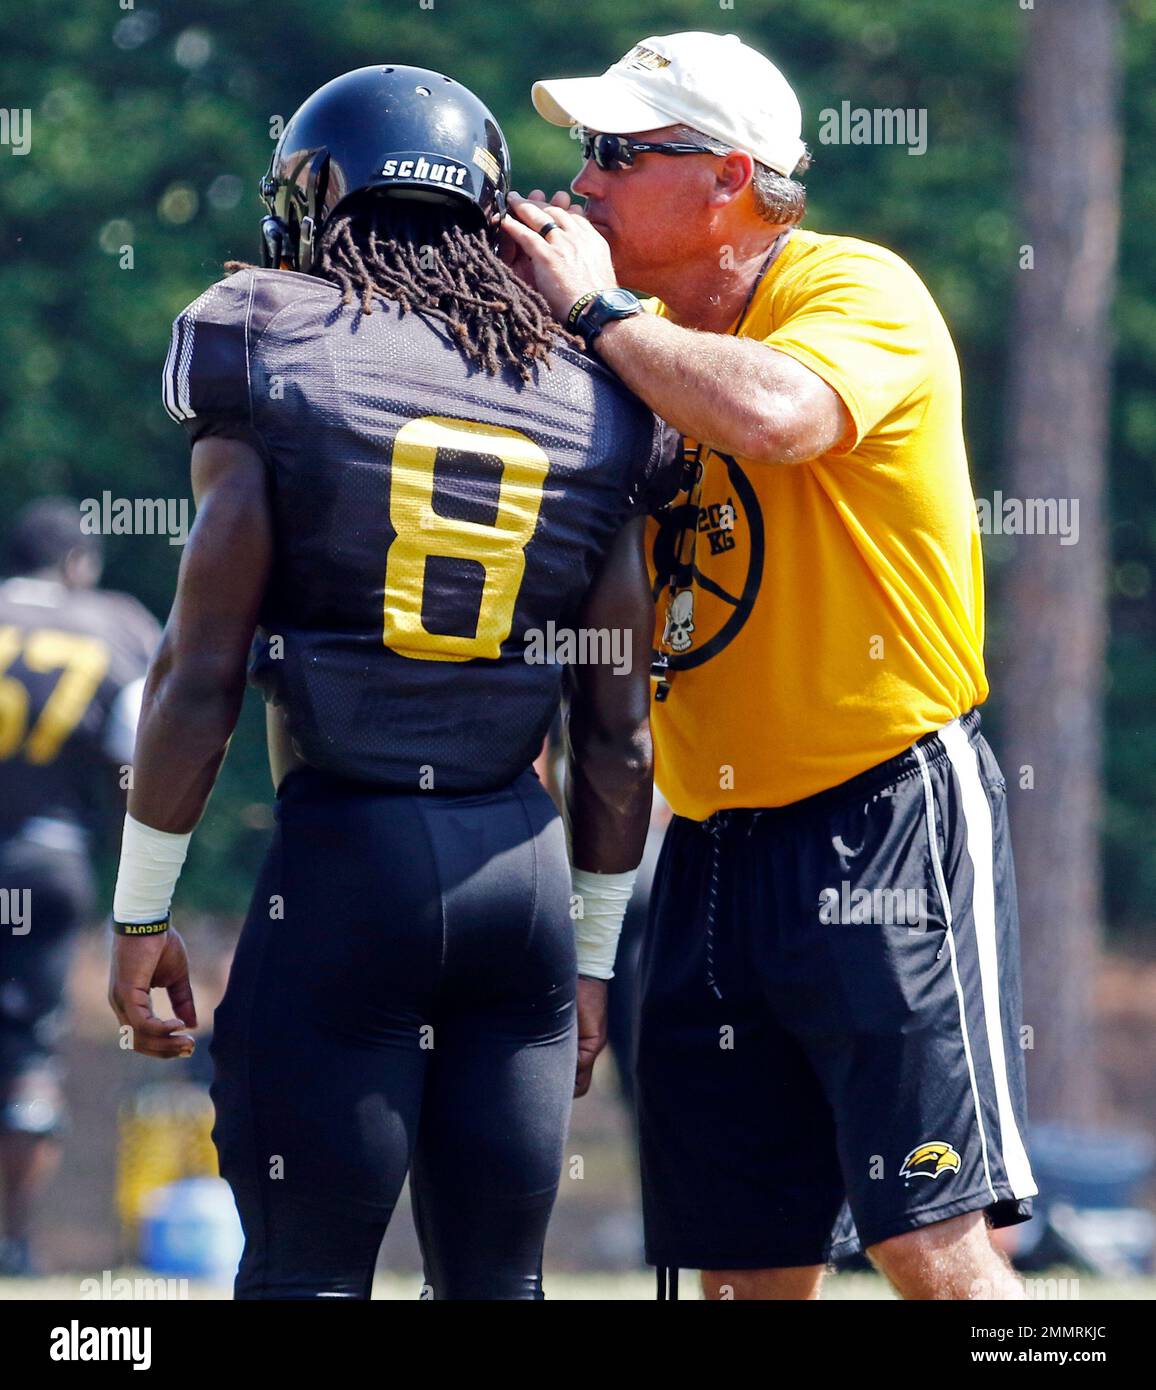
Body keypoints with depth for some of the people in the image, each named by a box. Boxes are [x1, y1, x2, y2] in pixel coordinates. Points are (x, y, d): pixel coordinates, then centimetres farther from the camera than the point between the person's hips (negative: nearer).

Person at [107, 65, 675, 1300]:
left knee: (306, 1272, 1)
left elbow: (200, 674, -5)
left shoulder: (271, 363, -3)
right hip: (523, 866, 4)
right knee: (497, 1278, 11)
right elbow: (617, 737, 9)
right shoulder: (592, 402, 8)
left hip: (341, 853, -4)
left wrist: (140, 915, 2)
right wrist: (592, 957, 18)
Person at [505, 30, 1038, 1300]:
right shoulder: (644, 346, 14)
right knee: (746, 1264, 7)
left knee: (933, 1241, -12)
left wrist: (598, 312, -17)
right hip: (716, 847, 7)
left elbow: (773, 413, -31)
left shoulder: (858, 293, -9)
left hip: (887, 815, -7)